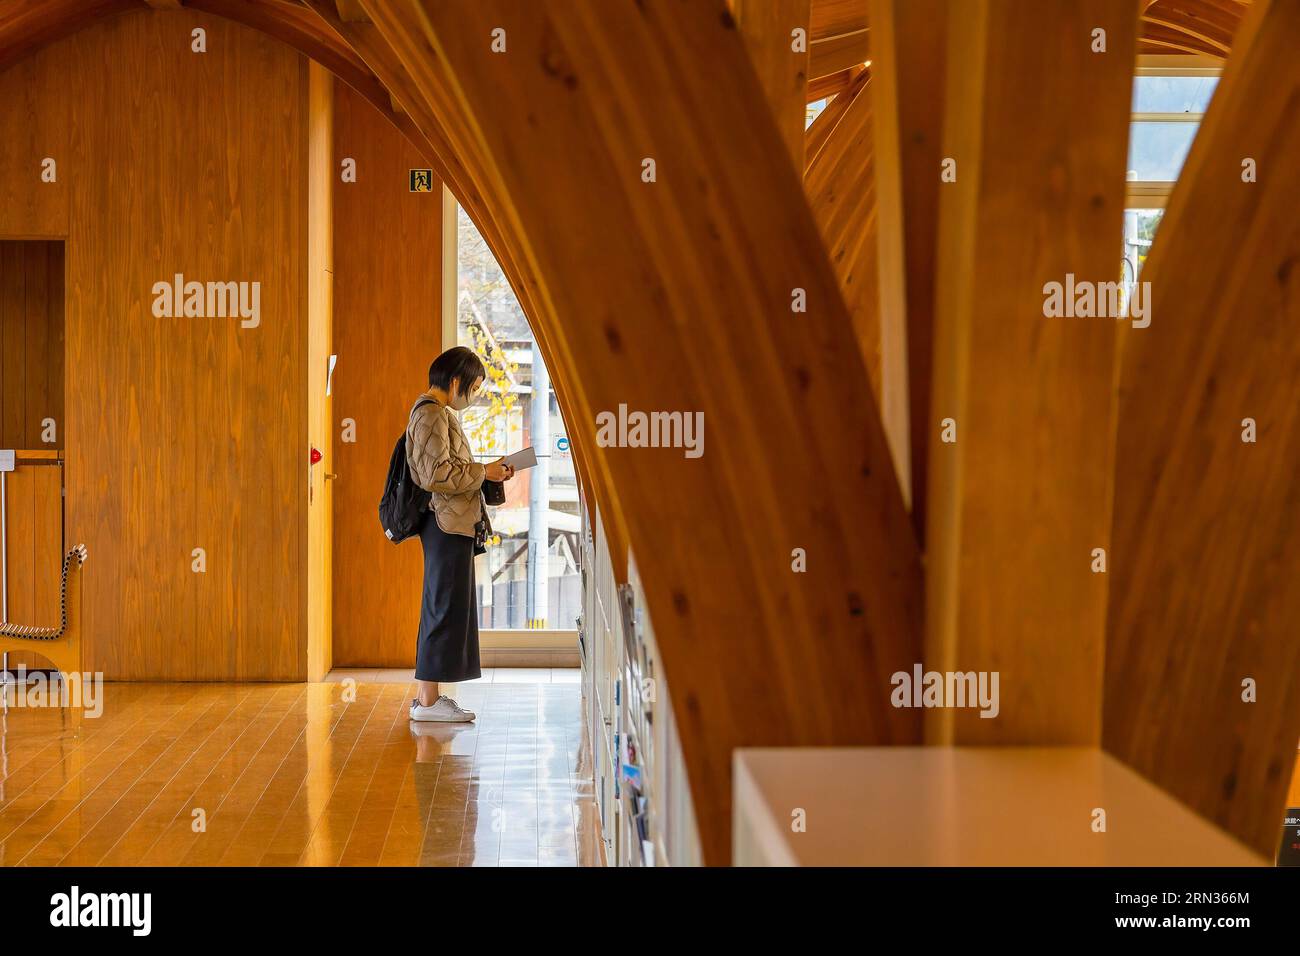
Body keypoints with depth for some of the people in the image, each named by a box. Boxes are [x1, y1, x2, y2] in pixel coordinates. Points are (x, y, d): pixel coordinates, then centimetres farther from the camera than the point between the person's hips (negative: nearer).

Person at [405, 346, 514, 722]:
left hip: (452, 525, 11)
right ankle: (428, 701, -3)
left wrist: (487, 471, 10)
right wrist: (484, 472, -15)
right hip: (447, 525, -11)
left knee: (445, 608, 13)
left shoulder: (440, 413, 18)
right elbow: (435, 475, -22)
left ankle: (429, 696, 19)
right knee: (444, 608, -7)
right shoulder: (432, 415, -14)